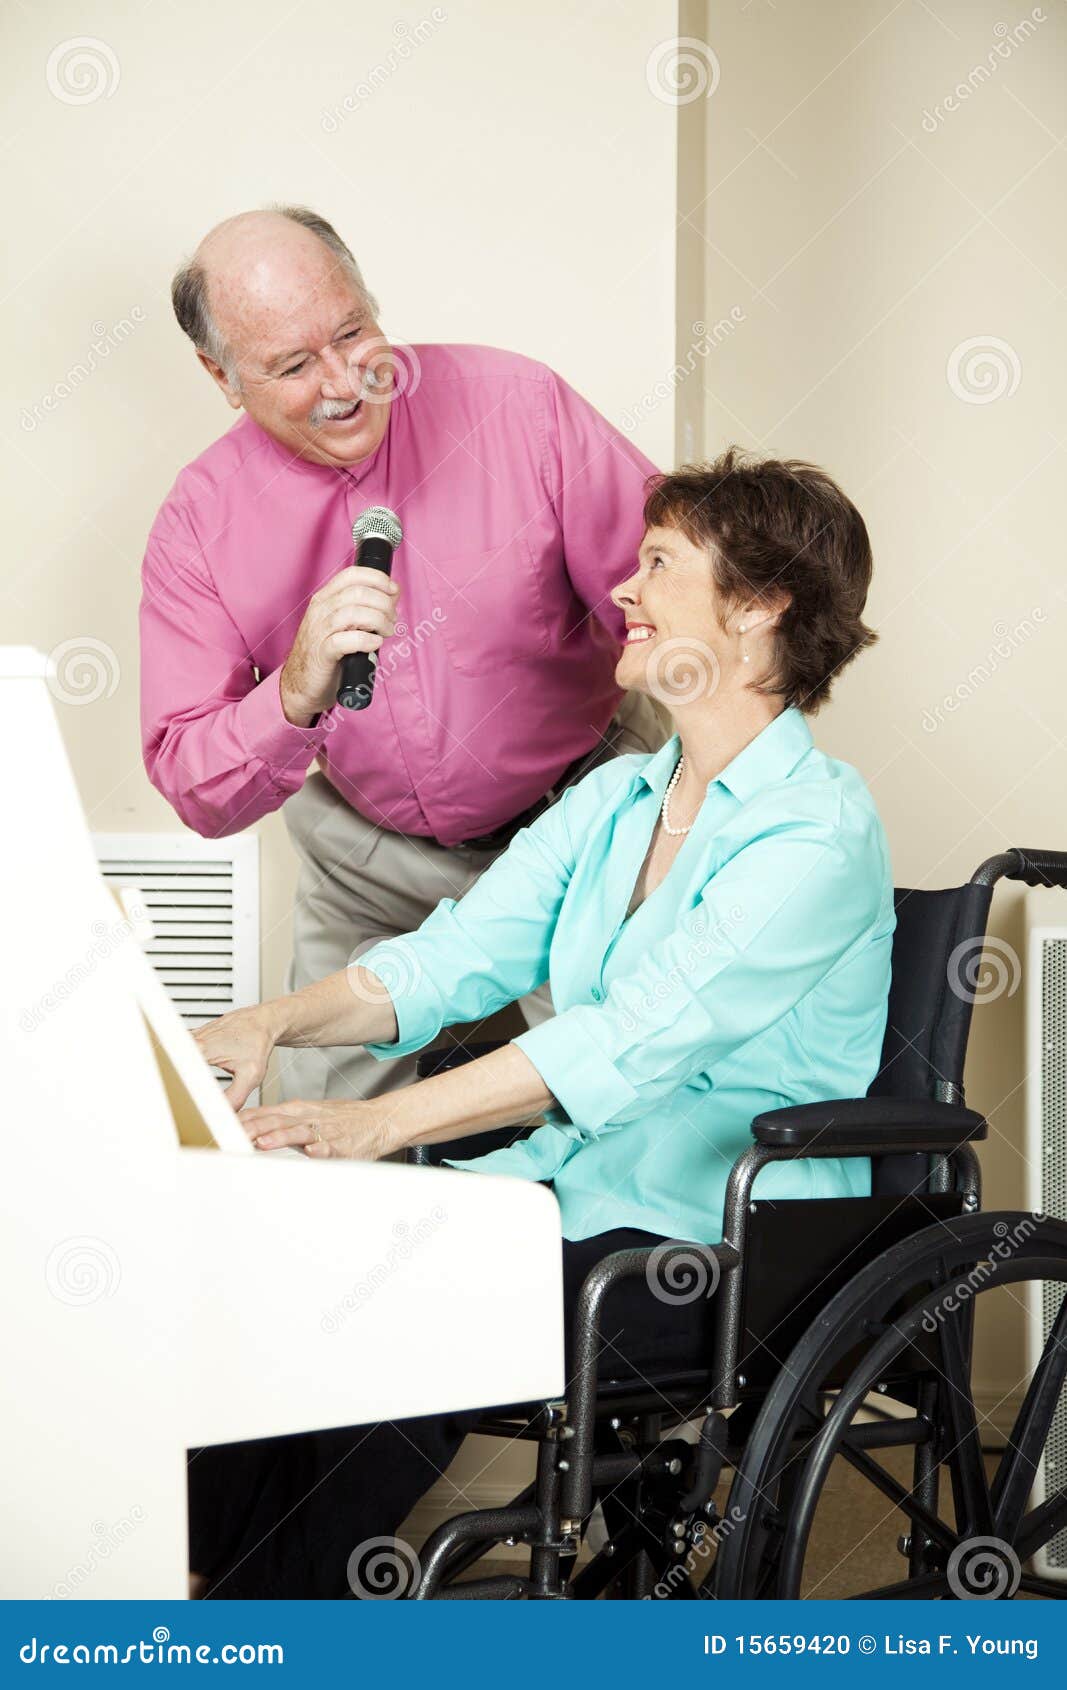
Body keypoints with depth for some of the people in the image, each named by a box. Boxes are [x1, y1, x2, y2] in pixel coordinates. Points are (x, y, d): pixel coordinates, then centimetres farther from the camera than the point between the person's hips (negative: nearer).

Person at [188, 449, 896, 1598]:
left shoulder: (817, 831, -14)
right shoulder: (614, 800, 14)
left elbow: (636, 1039, -26)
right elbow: (462, 951, 5)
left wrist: (378, 1123, -35)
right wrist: (277, 1021, -14)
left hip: (722, 1246, -7)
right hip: (568, 1189, 7)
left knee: (404, 1337, -27)